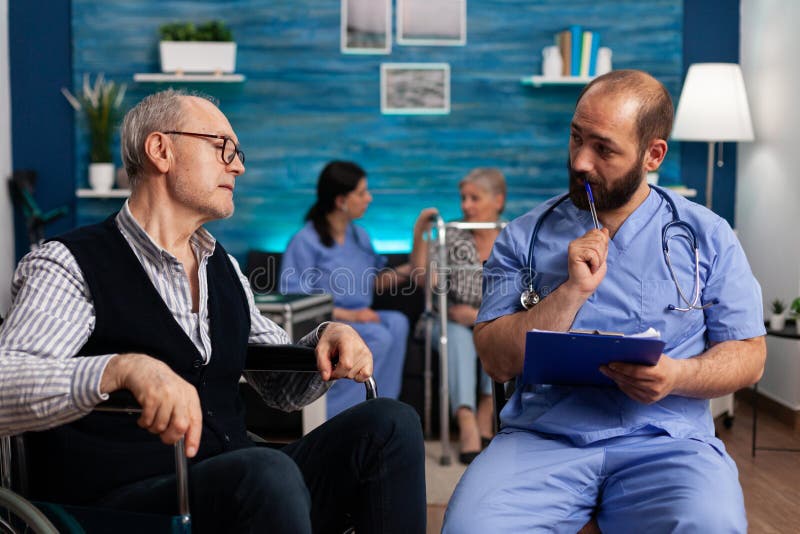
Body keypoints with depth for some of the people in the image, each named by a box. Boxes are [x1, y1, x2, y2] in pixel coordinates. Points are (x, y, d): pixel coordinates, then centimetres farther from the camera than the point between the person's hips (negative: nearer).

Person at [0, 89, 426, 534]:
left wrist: (328, 339, 3)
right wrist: (123, 369, -38)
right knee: (268, 472, -36)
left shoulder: (224, 269, 17)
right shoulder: (69, 266, -5)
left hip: (238, 490, 7)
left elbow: (283, 387, 26)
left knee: (390, 424, -12)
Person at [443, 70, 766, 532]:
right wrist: (573, 291, -11)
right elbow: (498, 361, 1)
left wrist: (678, 376, -13)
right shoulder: (524, 237, 8)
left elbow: (749, 355, 8)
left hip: (666, 439, 0)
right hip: (542, 437, 1)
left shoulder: (707, 236, 8)